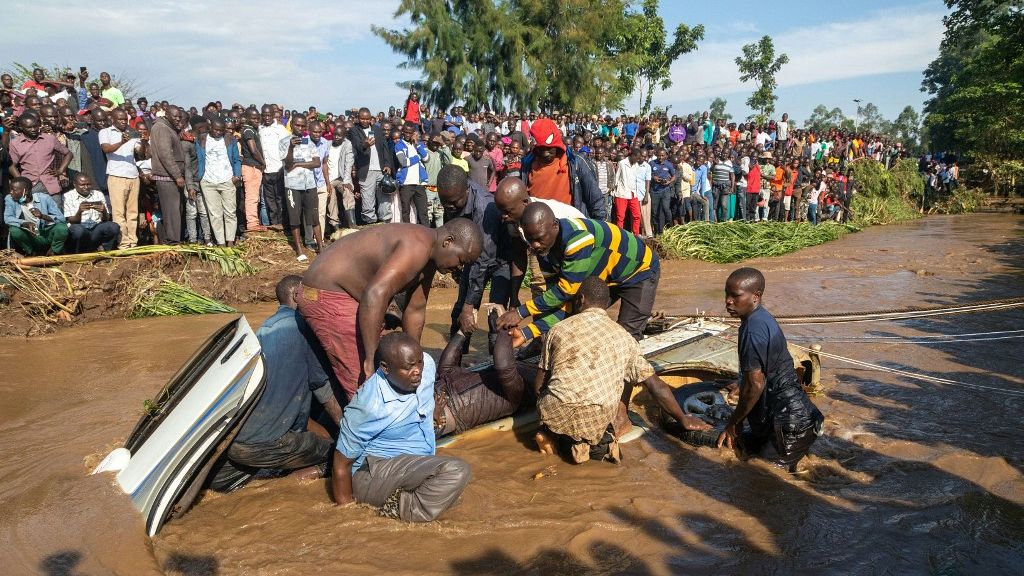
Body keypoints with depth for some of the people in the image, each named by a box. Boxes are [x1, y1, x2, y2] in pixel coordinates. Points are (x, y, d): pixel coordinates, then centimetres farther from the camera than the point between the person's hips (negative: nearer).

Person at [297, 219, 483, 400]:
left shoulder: (428, 259, 4)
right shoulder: (417, 247, -28)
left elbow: (415, 310, 10)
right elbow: (375, 294, -40)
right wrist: (371, 360, -36)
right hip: (327, 297, -11)